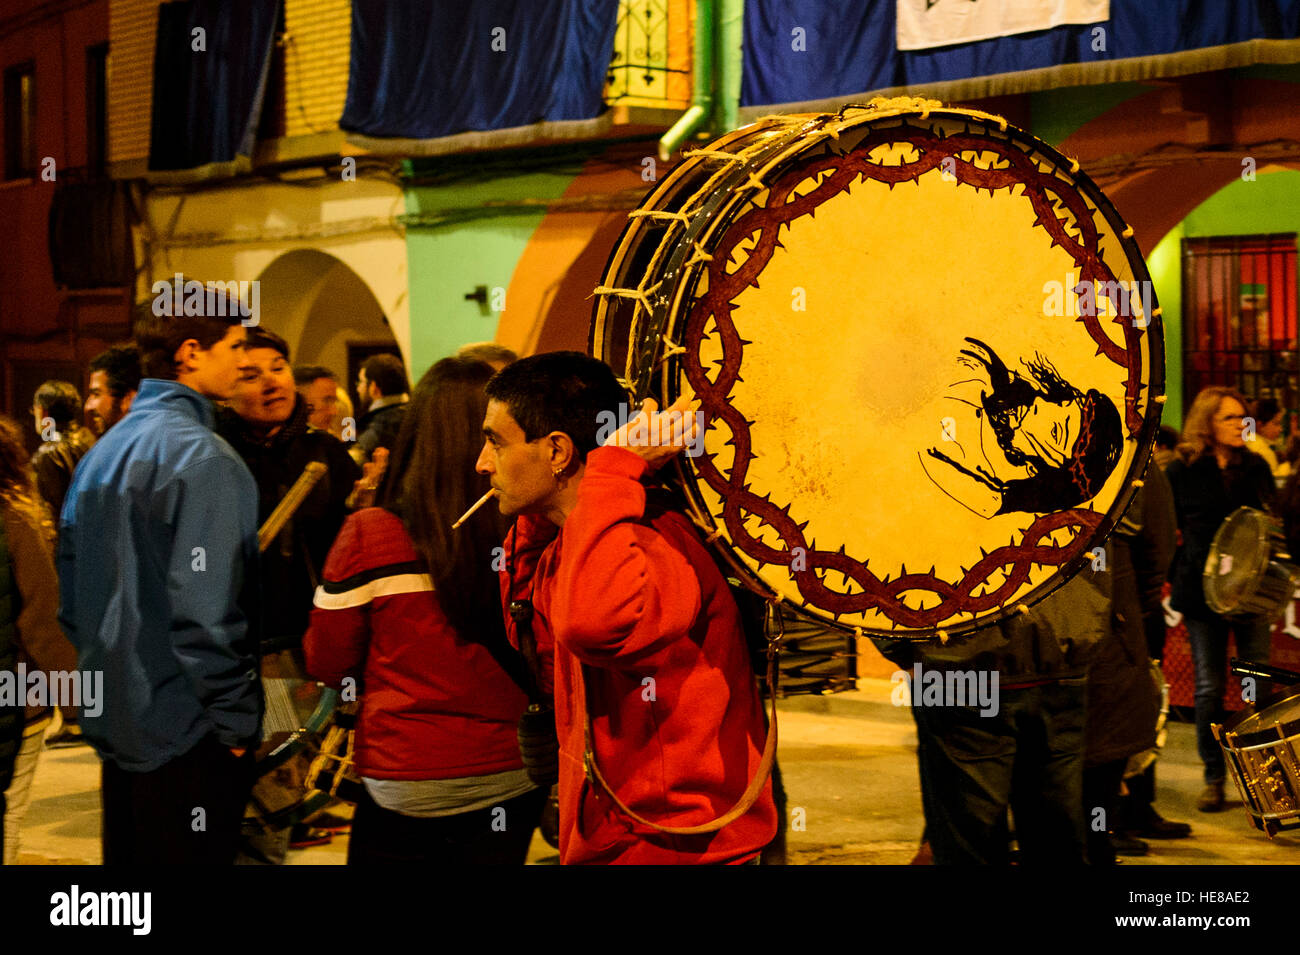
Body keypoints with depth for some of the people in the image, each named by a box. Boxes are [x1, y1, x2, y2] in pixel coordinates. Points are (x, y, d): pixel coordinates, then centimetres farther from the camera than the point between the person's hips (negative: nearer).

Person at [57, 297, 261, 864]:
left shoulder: (102, 454, 10)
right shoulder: (201, 456, -16)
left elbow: (72, 594, 15)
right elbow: (202, 608, -23)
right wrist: (235, 720, -15)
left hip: (115, 725, 8)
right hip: (187, 732, -8)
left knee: (128, 852, 17)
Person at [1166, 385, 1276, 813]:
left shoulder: (1255, 468, 9)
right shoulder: (1181, 471, 0)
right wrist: (1178, 577, -7)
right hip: (1202, 594, -2)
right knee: (1209, 686, 2)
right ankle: (1214, 778, 11)